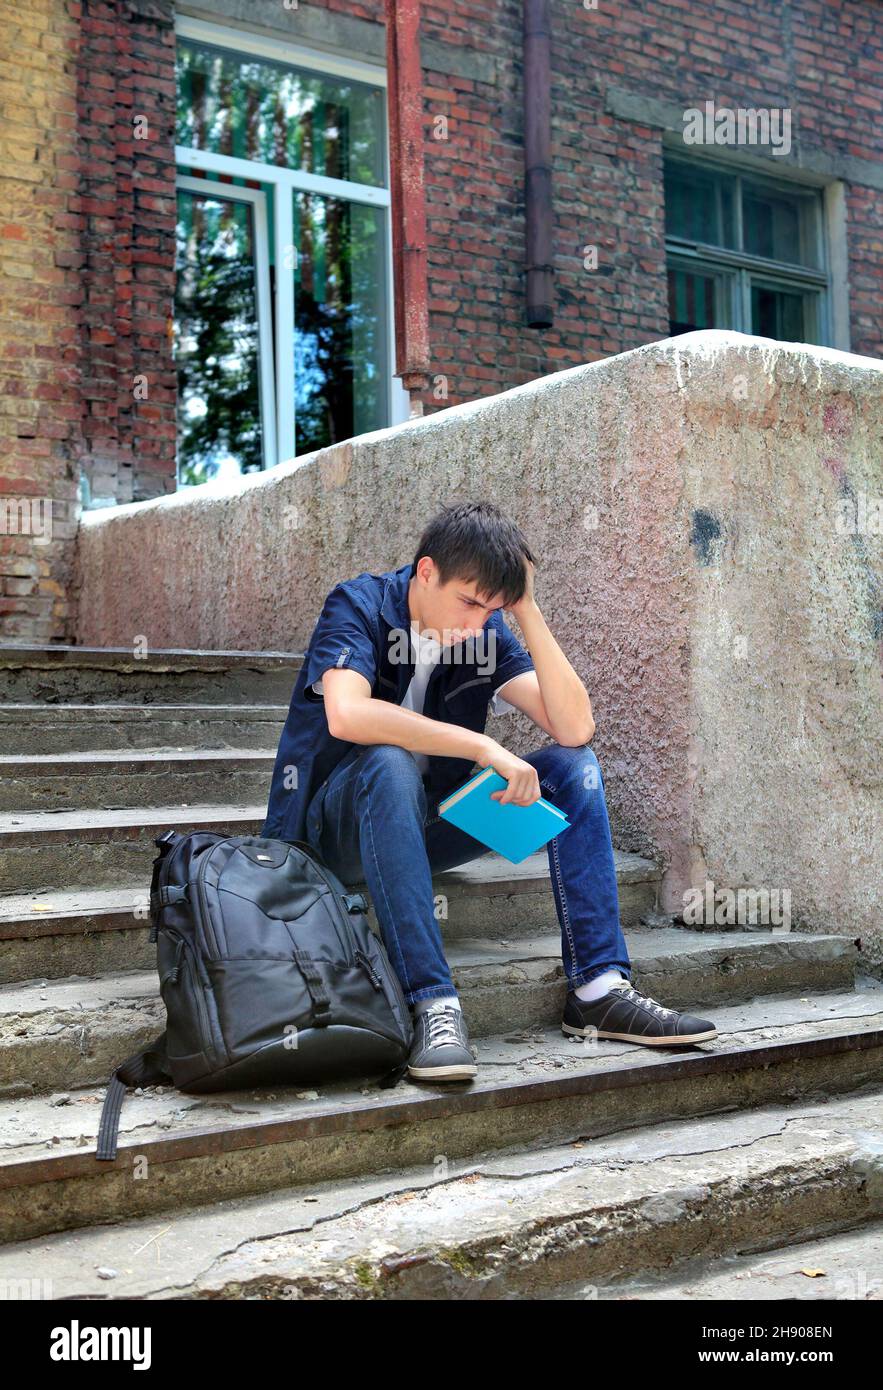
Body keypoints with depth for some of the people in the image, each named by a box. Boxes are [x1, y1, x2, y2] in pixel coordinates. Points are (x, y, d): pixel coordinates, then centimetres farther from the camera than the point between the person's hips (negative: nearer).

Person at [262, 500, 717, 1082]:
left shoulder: (487, 632, -3)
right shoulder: (358, 606, -16)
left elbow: (575, 727, -15)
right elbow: (347, 715, -37)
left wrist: (528, 610, -19)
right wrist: (482, 746, -36)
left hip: (424, 826, 5)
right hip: (335, 826, -5)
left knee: (573, 765, -10)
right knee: (390, 763, -38)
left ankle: (598, 988, -16)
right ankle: (434, 1004, -39)